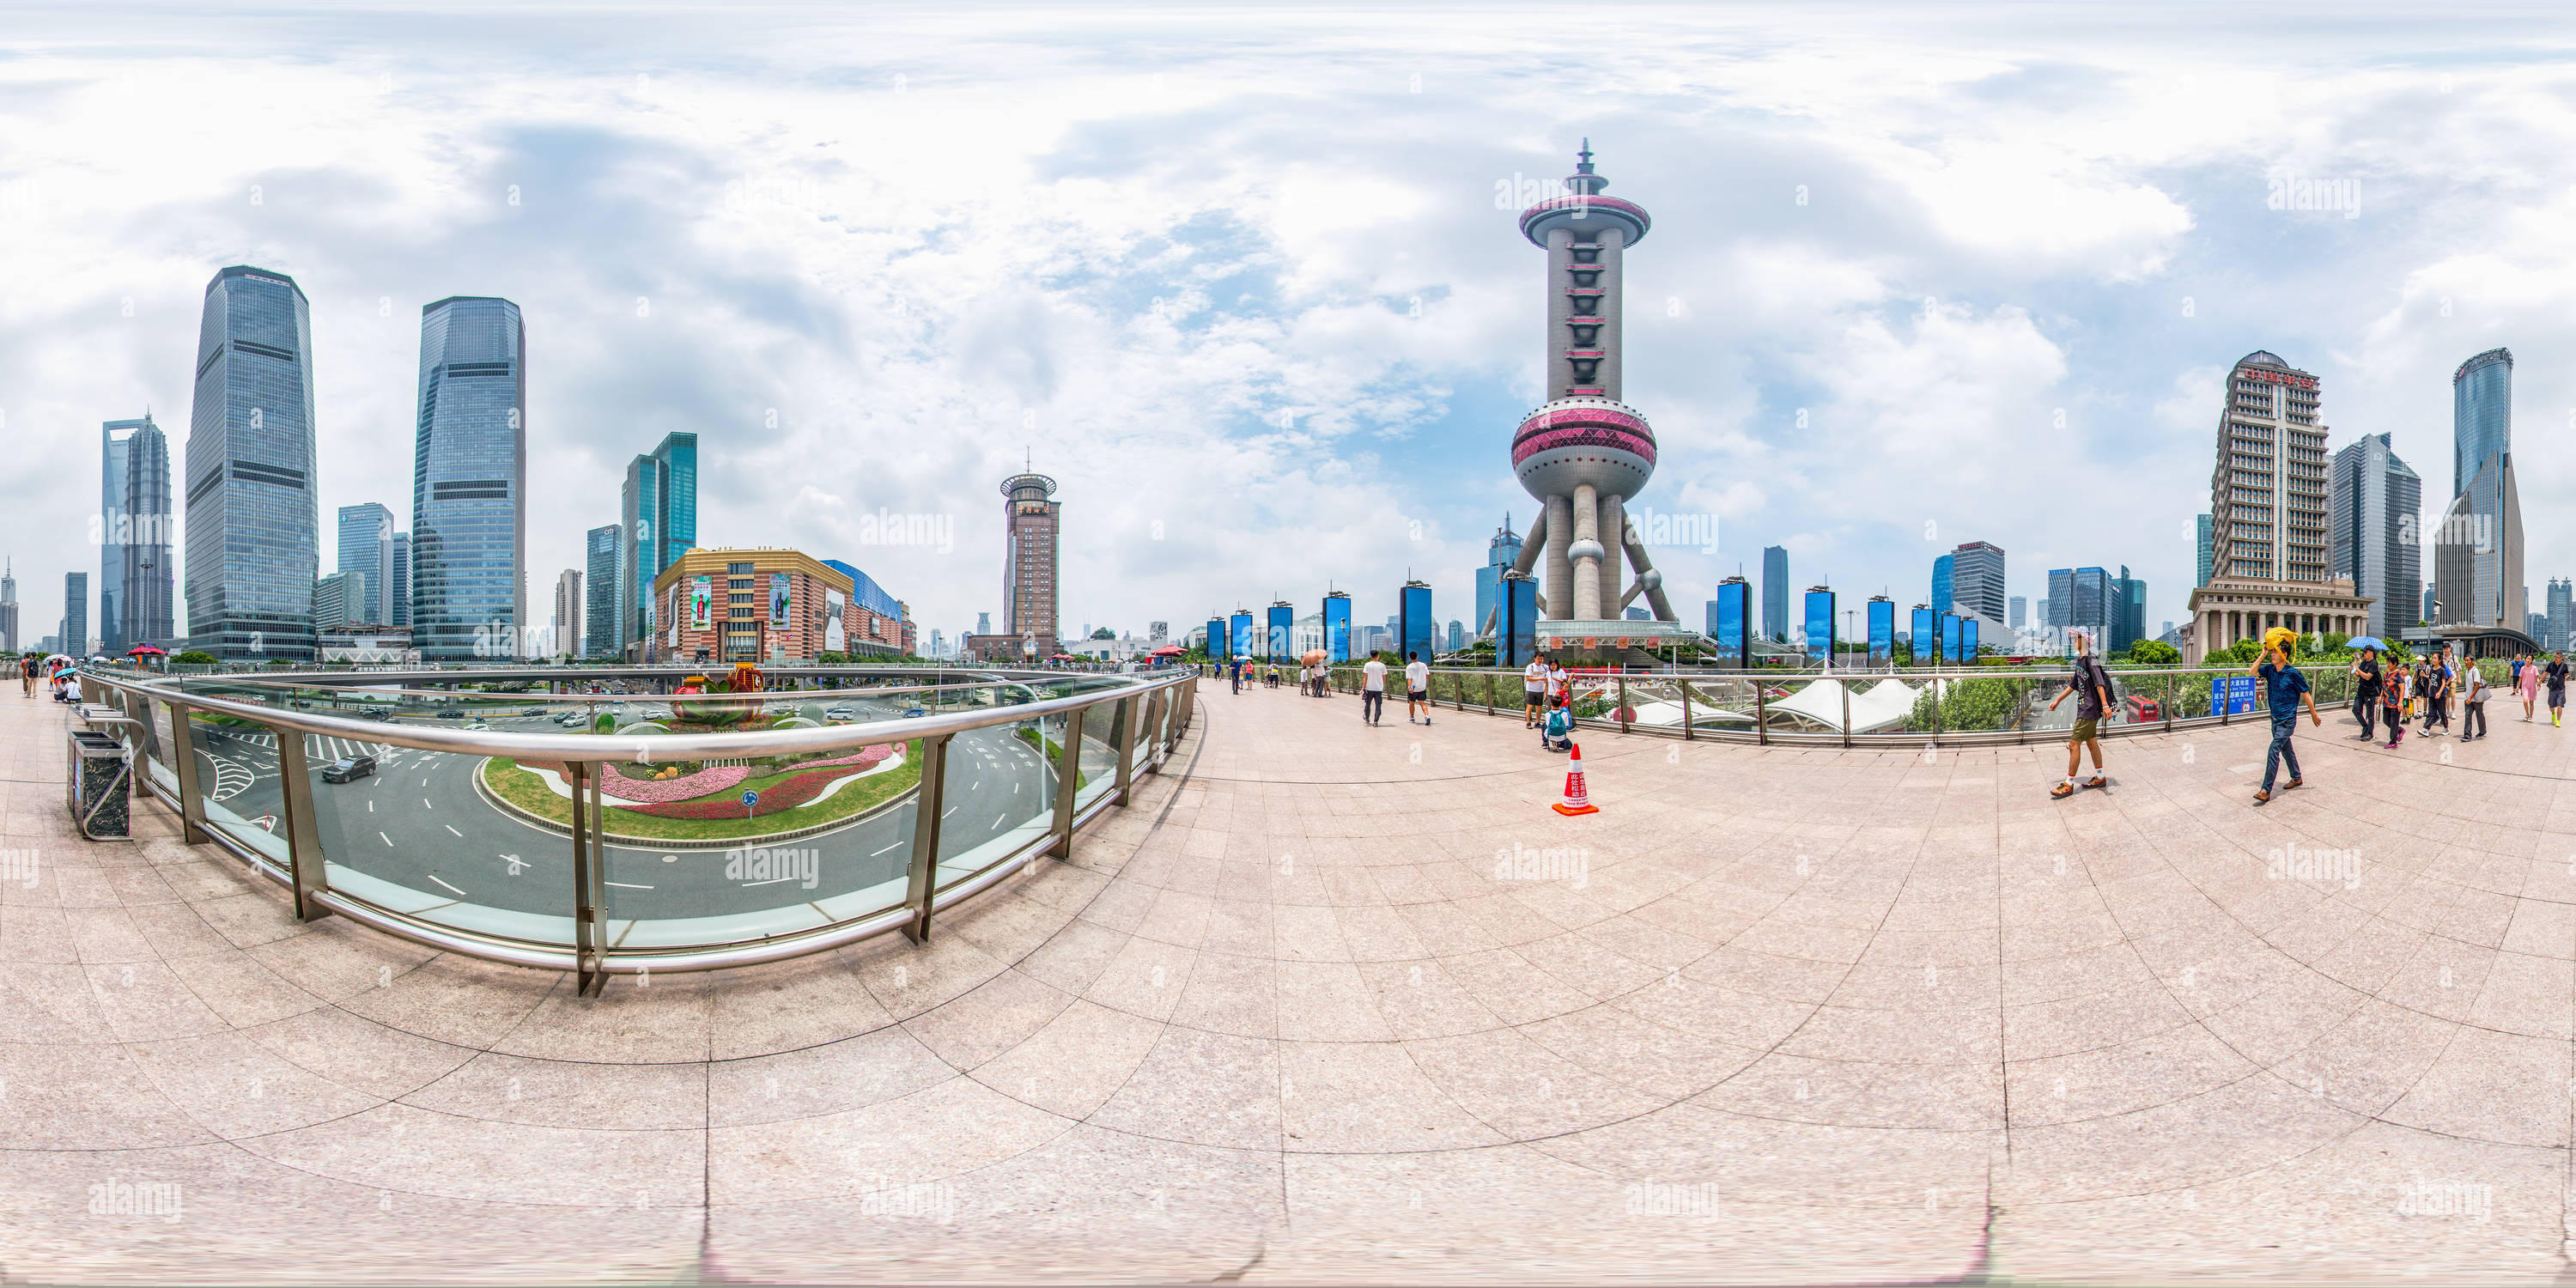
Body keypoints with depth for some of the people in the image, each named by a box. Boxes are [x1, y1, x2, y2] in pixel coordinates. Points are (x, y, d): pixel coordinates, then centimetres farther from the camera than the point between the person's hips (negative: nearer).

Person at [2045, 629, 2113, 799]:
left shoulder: (2091, 660, -17)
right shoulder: (2080, 660, 13)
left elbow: (2099, 683, -27)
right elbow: (2073, 685, 22)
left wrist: (2105, 705, -37)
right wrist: (2057, 700, 24)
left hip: (2090, 710, -10)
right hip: (2085, 709, 10)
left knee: (2074, 744, -9)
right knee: (2091, 742, 18)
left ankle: (2069, 785, -4)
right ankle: (2100, 778, 30)